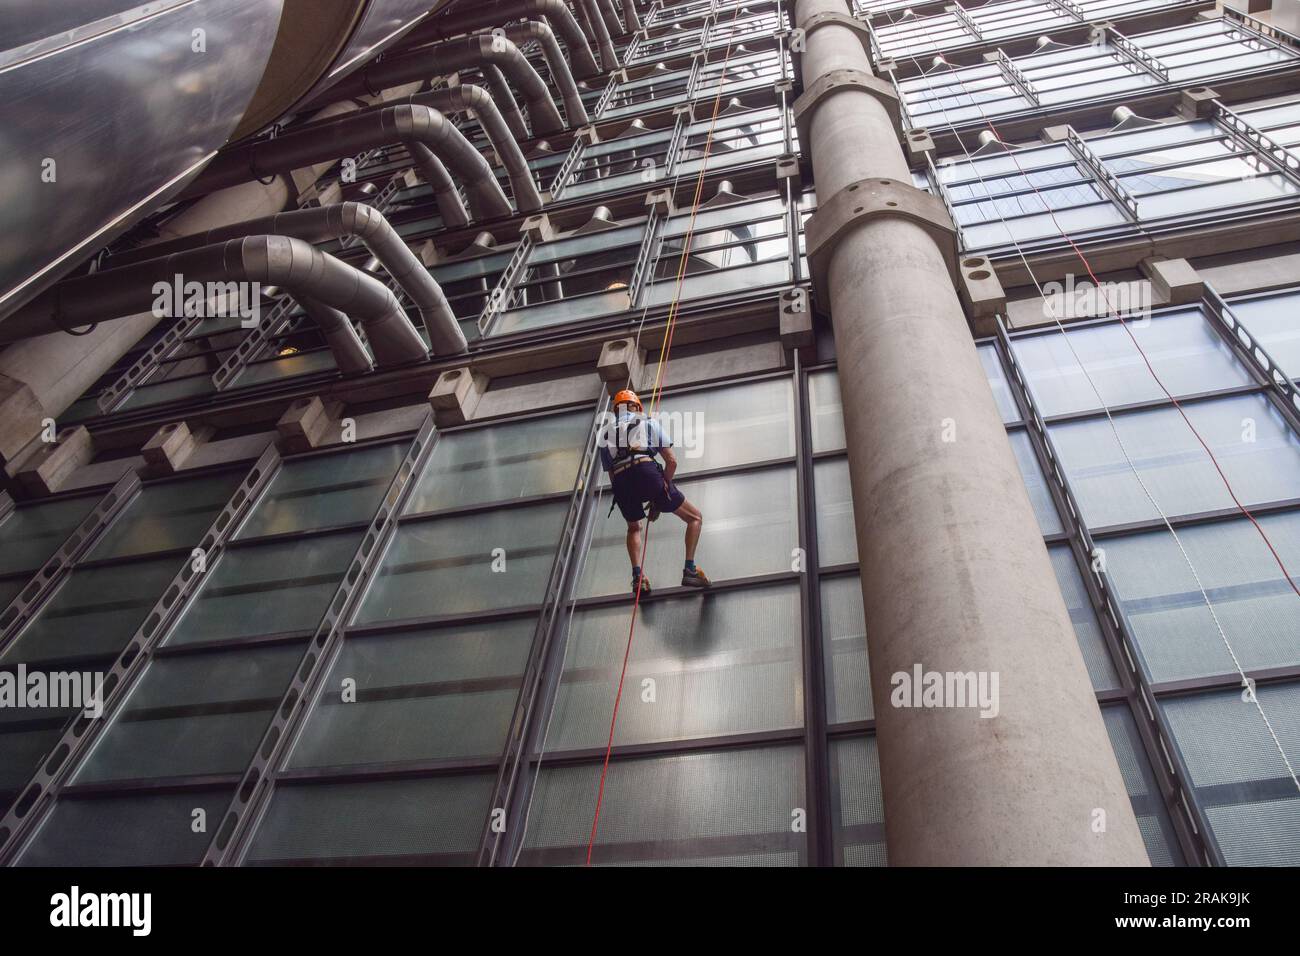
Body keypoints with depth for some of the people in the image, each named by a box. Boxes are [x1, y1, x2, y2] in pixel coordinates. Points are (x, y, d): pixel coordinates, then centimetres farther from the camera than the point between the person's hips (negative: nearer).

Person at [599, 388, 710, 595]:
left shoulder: (606, 433, 32)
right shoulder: (649, 423, 25)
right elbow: (672, 461, 16)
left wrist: (644, 500, 35)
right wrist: (660, 496, 22)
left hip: (620, 482, 3)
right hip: (646, 471, -3)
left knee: (633, 528, 31)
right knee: (695, 517, 14)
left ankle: (637, 576, 10)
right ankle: (690, 569, 0)